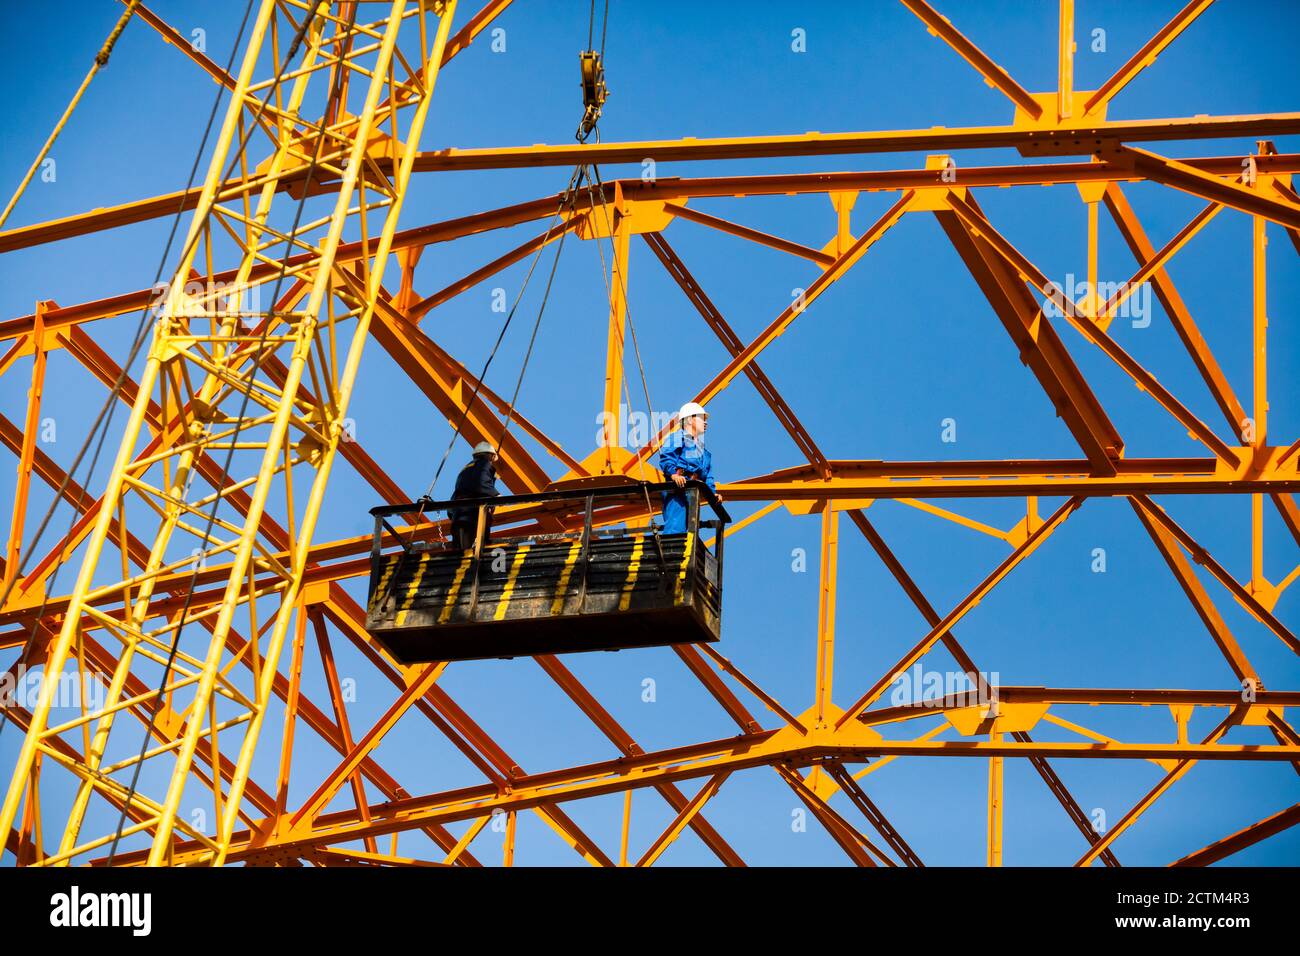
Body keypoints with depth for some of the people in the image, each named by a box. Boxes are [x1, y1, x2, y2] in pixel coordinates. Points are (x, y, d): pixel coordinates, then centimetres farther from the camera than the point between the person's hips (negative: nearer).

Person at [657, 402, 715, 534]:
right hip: (677, 489, -9)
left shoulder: (702, 449, 32)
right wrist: (673, 474, -28)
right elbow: (665, 457, -11)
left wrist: (712, 492, 12)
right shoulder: (678, 438, 5)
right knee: (675, 528, -21)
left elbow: (708, 476, 29)